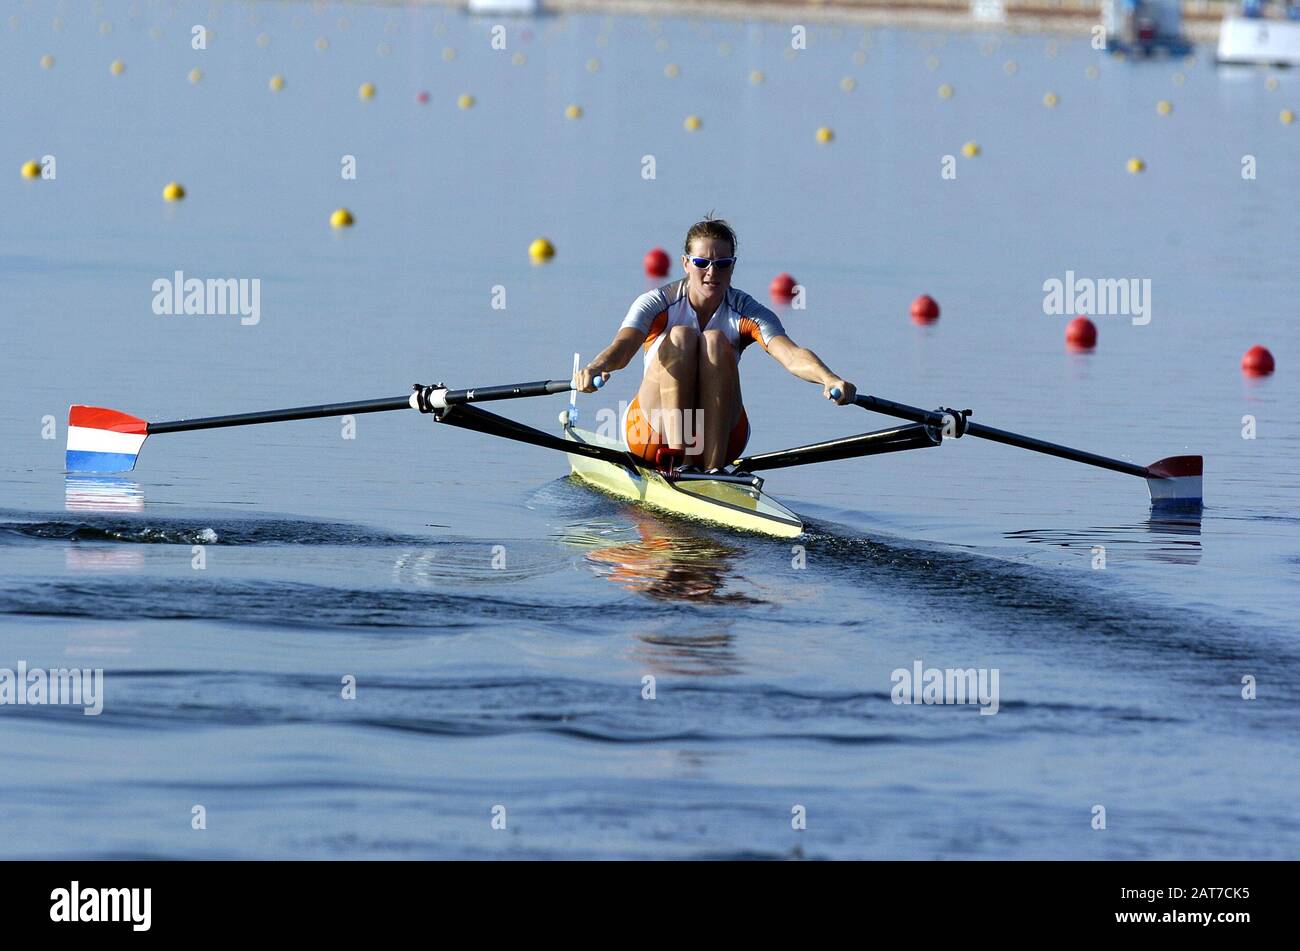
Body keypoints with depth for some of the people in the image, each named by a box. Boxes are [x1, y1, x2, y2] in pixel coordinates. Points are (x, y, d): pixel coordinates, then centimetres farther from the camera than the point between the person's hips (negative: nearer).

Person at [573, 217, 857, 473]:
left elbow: (791, 354, -24)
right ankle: (678, 460, -36)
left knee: (715, 341, -24)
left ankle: (713, 466, -35)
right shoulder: (657, 304, -8)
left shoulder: (747, 313, -5)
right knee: (680, 336, -24)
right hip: (654, 433, -1)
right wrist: (595, 368, -53)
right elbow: (624, 345, -28)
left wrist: (829, 378, -46)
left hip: (720, 435, 1)